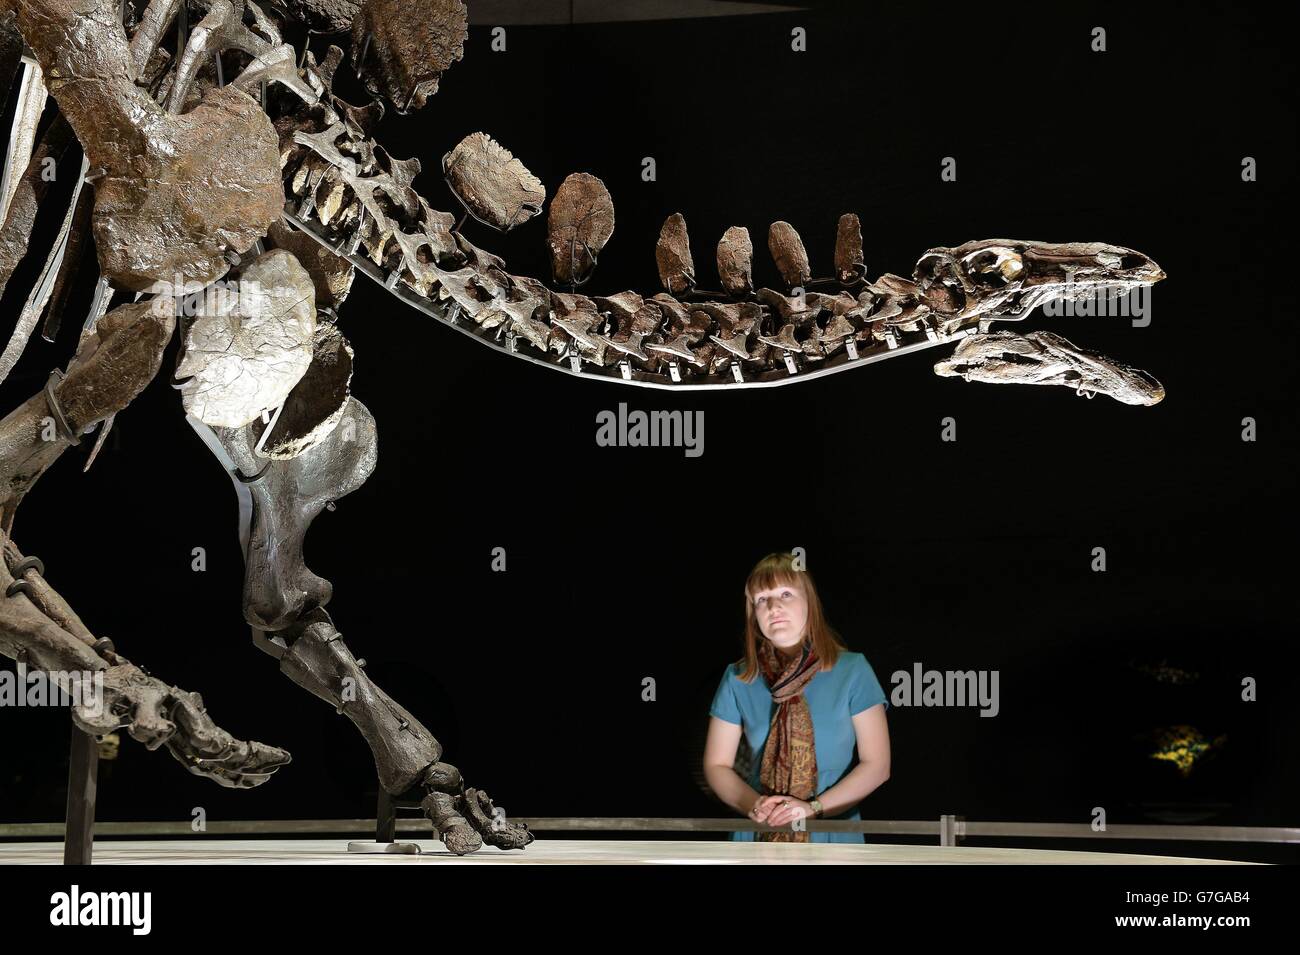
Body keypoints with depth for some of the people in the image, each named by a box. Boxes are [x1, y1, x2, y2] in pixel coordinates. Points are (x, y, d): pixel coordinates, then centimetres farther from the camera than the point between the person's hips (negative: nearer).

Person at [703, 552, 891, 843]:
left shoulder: (853, 671, -7)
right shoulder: (737, 680, -2)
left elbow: (877, 764, -7)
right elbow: (717, 765, 3)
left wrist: (813, 808, -18)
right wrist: (754, 804, -16)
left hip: (835, 835, -1)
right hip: (759, 837, 1)